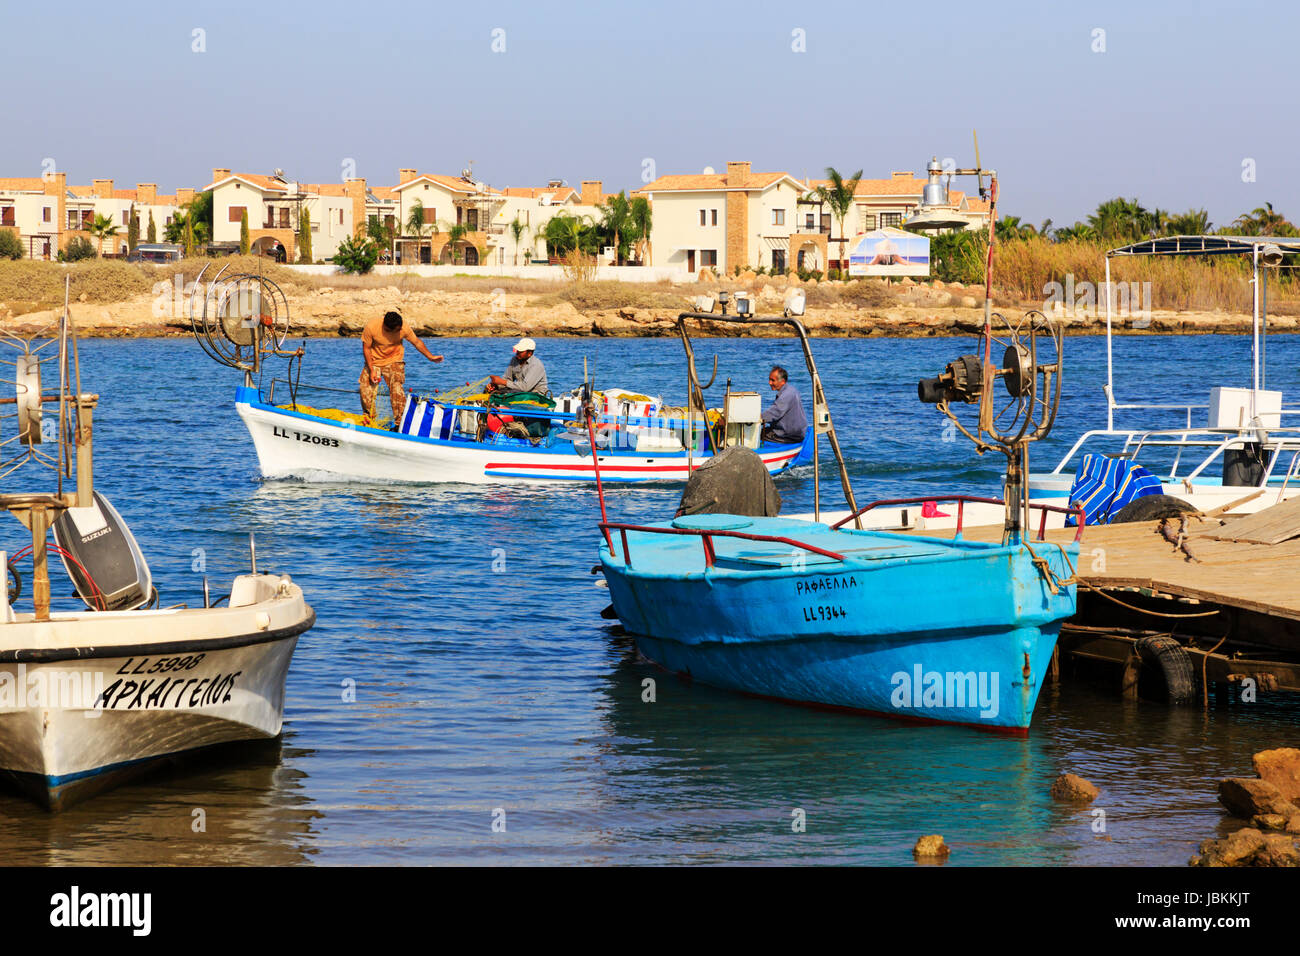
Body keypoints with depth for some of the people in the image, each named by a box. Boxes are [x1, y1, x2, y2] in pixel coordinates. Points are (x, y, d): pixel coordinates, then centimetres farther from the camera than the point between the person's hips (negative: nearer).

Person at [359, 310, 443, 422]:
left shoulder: (404, 328, -19)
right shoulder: (371, 327, -23)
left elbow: (417, 342, -1)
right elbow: (366, 348, -12)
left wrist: (430, 357, -3)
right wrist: (371, 370, -17)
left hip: (394, 361, 0)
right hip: (373, 361, 0)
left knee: (397, 389, -18)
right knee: (366, 391, -7)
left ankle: (400, 421, -11)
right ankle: (368, 419, 14)